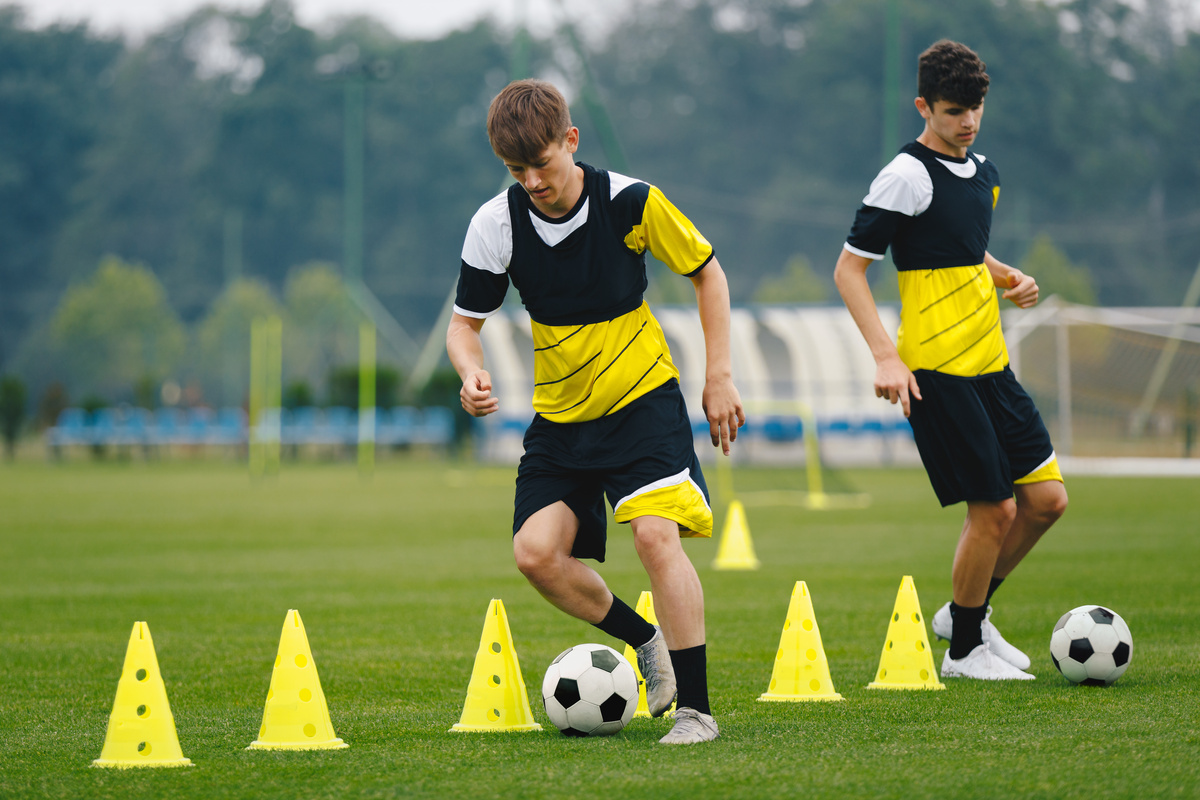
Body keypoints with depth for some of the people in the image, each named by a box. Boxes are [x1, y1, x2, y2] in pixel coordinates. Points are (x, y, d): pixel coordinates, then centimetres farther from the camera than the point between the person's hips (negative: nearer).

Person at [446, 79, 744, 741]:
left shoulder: (631, 203, -15)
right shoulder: (495, 225, -10)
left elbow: (707, 272, 0)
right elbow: (465, 321, 1)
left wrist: (719, 377, -3)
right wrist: (471, 373, -22)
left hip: (642, 395, -3)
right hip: (560, 413, 4)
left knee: (656, 535, -22)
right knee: (536, 553, -12)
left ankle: (696, 709, -15)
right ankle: (649, 644, 12)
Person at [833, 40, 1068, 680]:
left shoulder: (981, 172, 13)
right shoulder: (906, 177, -12)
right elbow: (848, 270, -13)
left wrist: (1009, 278, 7)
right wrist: (886, 357, -21)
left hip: (990, 364, 8)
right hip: (936, 373, -8)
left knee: (1046, 498, 6)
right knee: (994, 508, -7)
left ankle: (967, 610, 24)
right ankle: (965, 650, 11)